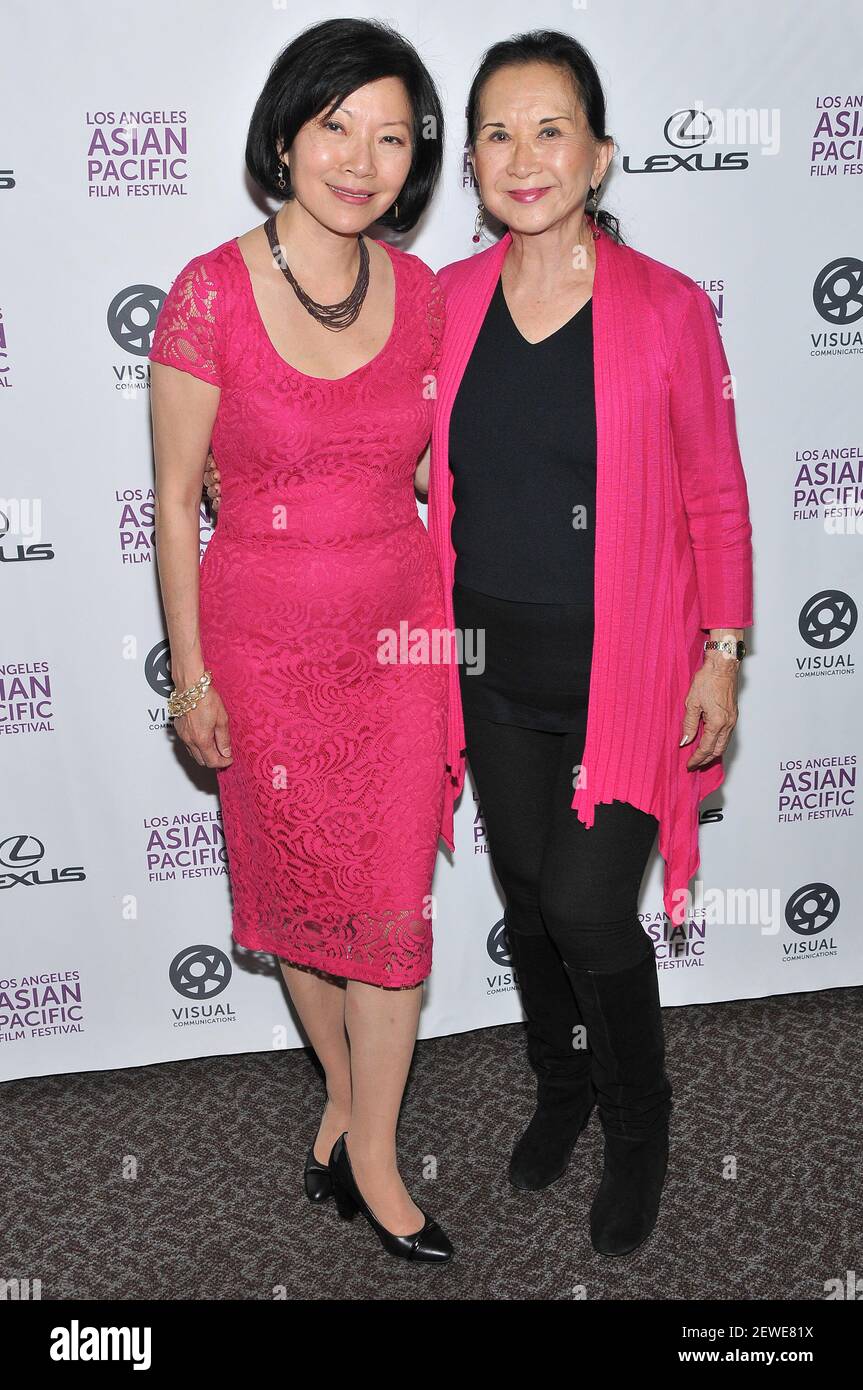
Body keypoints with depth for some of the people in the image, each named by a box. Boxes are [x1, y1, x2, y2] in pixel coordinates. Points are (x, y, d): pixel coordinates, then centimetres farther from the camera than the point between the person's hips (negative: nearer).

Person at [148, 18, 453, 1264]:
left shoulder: (420, 293, -2)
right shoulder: (211, 294, -12)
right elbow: (176, 497, -7)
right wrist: (190, 673, -6)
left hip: (399, 634, 2)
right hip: (265, 644, -2)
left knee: (395, 899, 5)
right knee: (297, 886, 14)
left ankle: (369, 1151, 24)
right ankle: (345, 1085, 40)